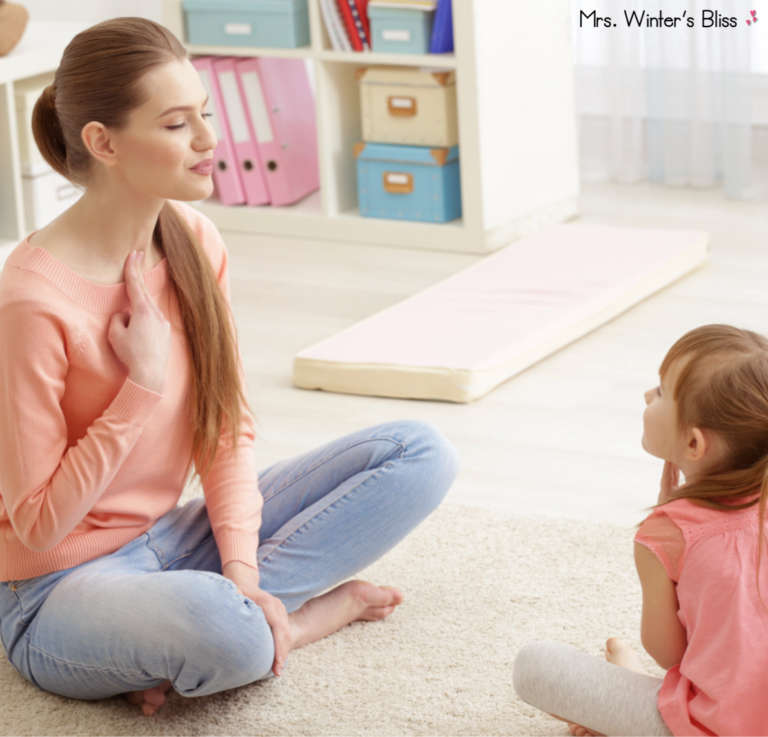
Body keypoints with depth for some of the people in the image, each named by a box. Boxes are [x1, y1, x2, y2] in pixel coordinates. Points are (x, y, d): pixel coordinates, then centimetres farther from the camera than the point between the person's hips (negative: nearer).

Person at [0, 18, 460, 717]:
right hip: (62, 590, -8)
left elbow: (228, 429, 3)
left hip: (170, 541, 8)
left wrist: (240, 565, -12)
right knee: (222, 633, -43)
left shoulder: (194, 241, -1)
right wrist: (145, 386, -21)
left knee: (422, 453, -3)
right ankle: (323, 607, -9)